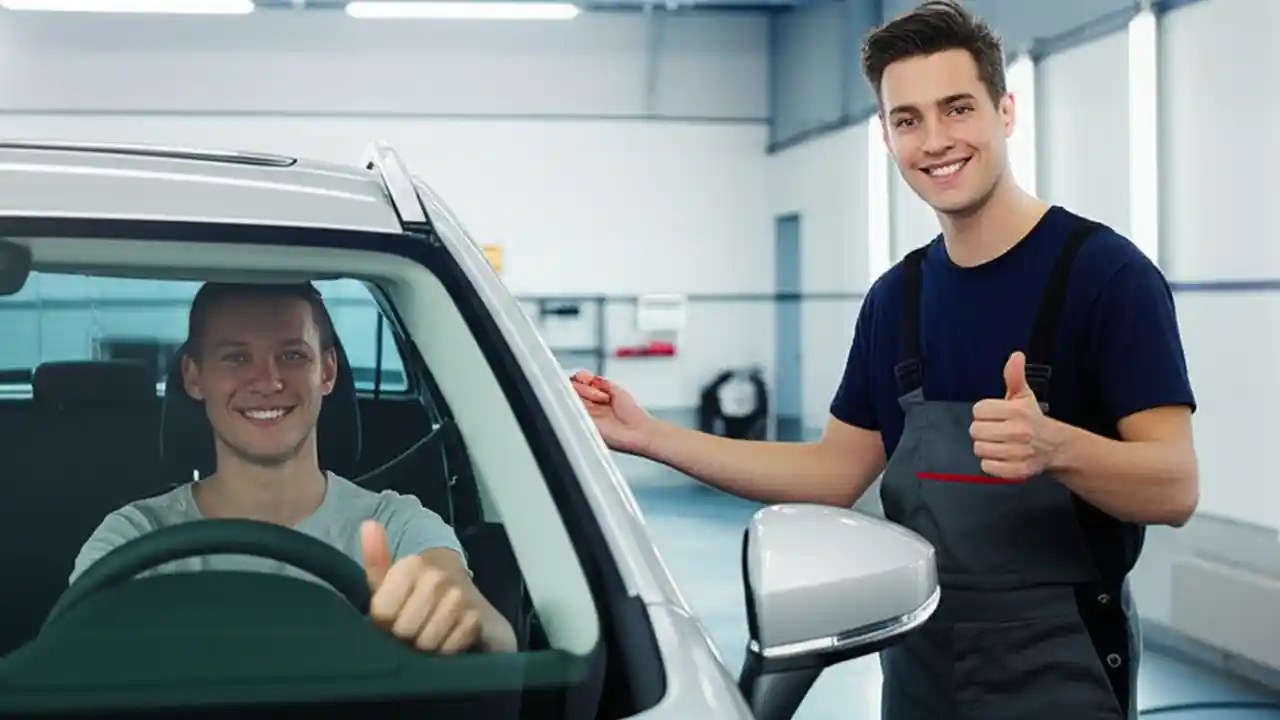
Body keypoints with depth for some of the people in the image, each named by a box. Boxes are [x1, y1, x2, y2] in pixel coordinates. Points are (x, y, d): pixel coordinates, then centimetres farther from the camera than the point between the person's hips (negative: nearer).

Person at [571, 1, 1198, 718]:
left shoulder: (1105, 272, -12)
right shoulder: (895, 297, 7)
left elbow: (1176, 486, -17)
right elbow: (837, 472, 11)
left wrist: (1053, 447, -37)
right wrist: (650, 437, 4)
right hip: (919, 659, 6)